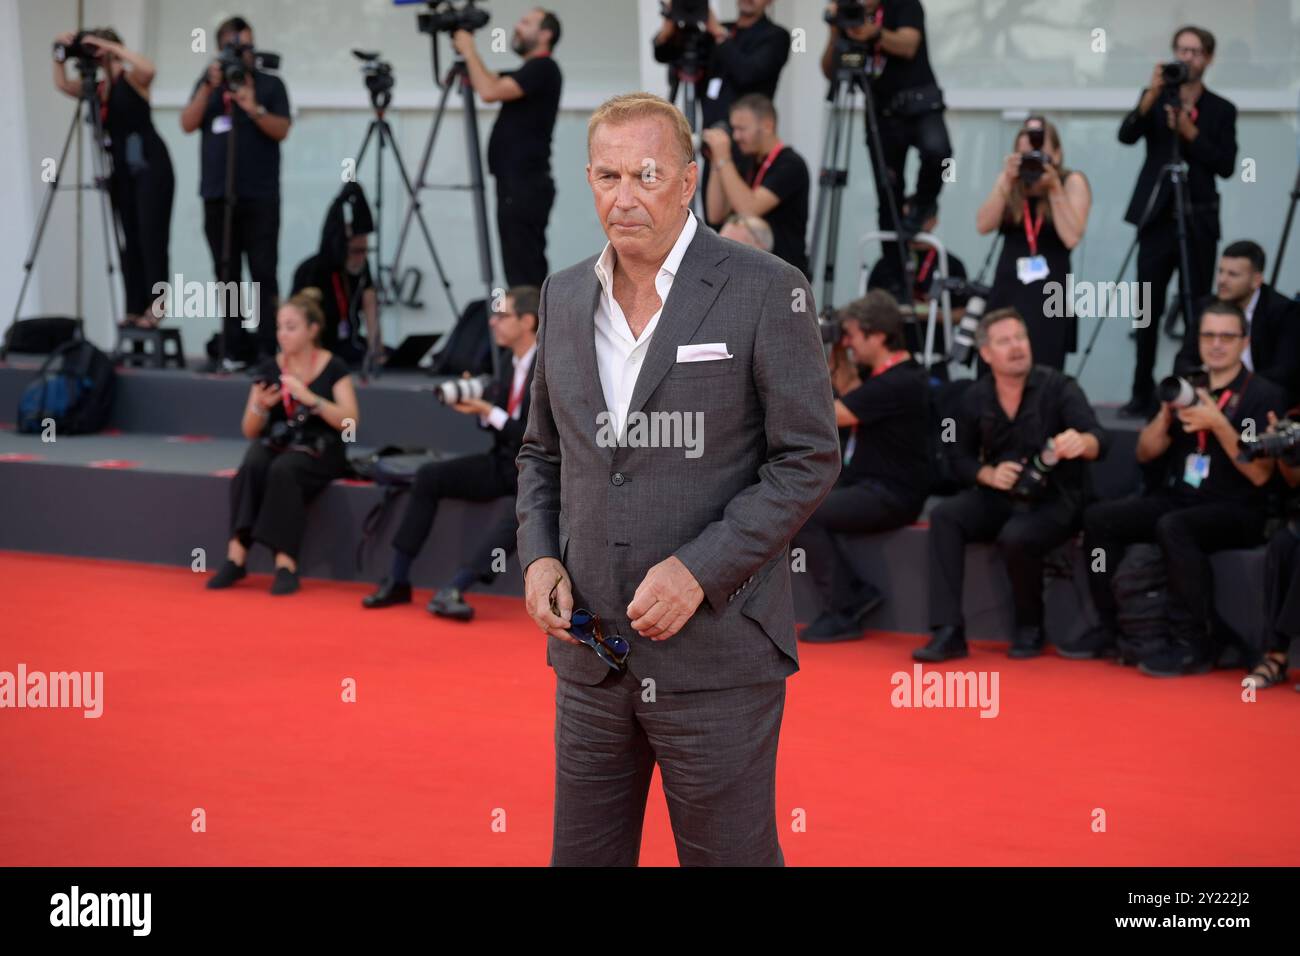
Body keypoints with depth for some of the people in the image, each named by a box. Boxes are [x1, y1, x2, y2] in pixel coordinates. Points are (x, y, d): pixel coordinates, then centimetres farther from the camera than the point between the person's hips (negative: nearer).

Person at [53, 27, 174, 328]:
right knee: (129, 240, 6)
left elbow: (148, 68, -27)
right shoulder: (99, 89, 14)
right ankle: (135, 309, 7)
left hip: (151, 167, -7)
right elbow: (63, 84, 12)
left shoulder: (132, 80, -5)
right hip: (122, 171, 7)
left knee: (151, 236, -9)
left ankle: (156, 304, -7)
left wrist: (110, 45, -21)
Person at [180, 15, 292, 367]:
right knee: (227, 275, 3)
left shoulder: (270, 84, 7)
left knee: (264, 274, -8)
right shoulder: (209, 83, 14)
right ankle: (232, 350, 4)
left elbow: (281, 130, -3)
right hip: (217, 195, 3)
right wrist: (209, 87, -9)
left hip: (260, 196, -3)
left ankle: (268, 350, -10)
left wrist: (254, 109, -18)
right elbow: (188, 124, 2)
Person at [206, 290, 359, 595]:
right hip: (274, 445, 3)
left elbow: (350, 421, -14)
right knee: (251, 465, -32)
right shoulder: (269, 368, 6)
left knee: (283, 469, -36)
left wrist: (309, 398, -25)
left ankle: (286, 562, -38)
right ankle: (236, 553, -36)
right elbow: (250, 432, 7)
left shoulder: (333, 368, -3)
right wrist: (260, 406, -14)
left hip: (318, 452, -3)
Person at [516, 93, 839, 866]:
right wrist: (538, 557, 1)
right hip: (592, 651, 5)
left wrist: (699, 570, -17)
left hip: (716, 654, -5)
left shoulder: (766, 291, -8)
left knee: (728, 855, 3)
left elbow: (809, 459, -9)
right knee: (583, 854, 12)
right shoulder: (566, 295, 9)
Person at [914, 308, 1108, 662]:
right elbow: (961, 457, 12)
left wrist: (1081, 442, -46)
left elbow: (1099, 441, -21)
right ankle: (948, 631, -24)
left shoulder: (1058, 387, -10)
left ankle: (1031, 629, -6)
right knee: (944, 517, -21)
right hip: (999, 497, 4)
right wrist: (989, 474, -10)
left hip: (1054, 500, -4)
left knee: (1016, 537, -33)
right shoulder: (977, 397, 2)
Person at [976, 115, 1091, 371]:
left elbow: (1072, 238, -14)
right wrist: (1006, 183, -13)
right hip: (1006, 292, 3)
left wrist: (1054, 188, -16)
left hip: (1049, 294, -3)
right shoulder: (1008, 179, 8)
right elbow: (983, 226, -5)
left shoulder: (1073, 182, -1)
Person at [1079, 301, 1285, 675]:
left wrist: (1219, 424, -22)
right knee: (1099, 517, -12)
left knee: (1173, 527, -36)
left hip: (1236, 512, -6)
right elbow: (1145, 454, 12)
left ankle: (1194, 644, -29)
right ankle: (1111, 629, -4)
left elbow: (1259, 474, -14)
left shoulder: (1263, 395, -5)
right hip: (1178, 499, 6)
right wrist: (1167, 412, -6)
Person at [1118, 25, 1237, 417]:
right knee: (1147, 312, -1)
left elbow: (1226, 166, -3)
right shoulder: (1156, 98, 9)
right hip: (1157, 217, 1)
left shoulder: (1221, 110, 6)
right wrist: (1151, 96, -21)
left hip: (1198, 221, -1)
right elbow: (1126, 135, -8)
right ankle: (1142, 395, 3)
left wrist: (1191, 133, -14)